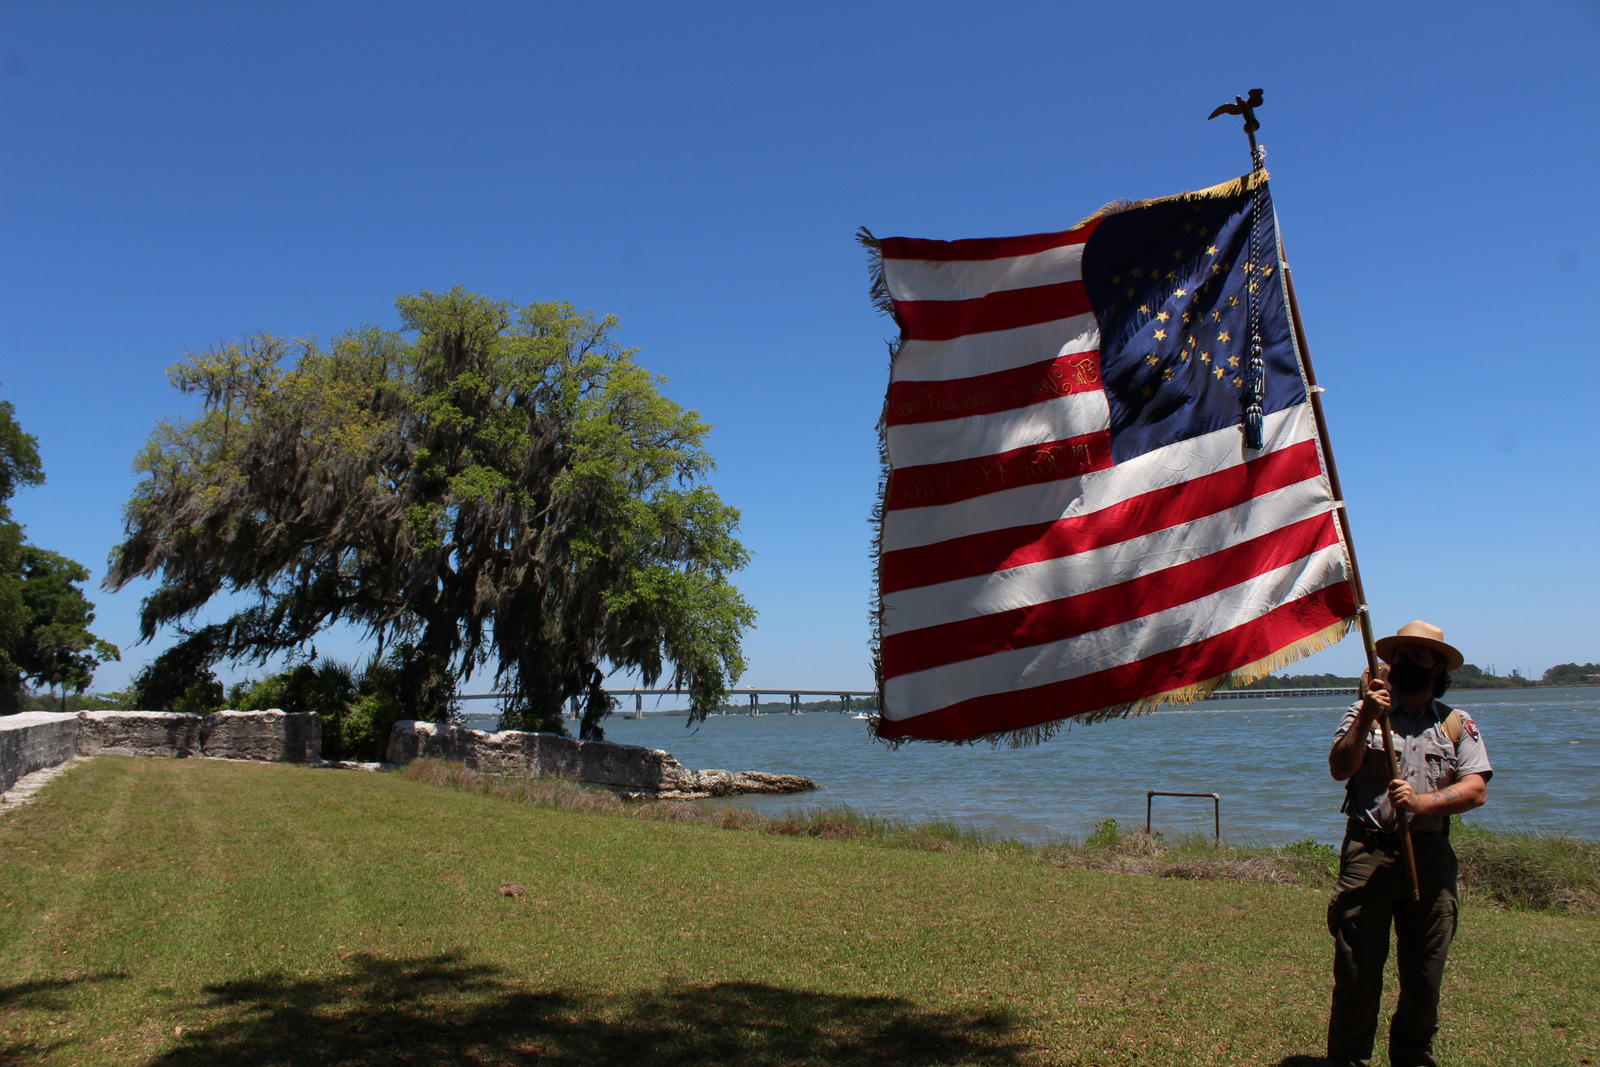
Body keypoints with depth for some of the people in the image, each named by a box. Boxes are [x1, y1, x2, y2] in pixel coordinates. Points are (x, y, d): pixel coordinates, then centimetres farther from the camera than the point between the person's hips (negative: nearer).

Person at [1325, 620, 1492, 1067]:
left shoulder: (1457, 724, 10)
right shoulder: (1365, 712, 6)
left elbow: (1476, 790, -1)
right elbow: (1340, 768, -8)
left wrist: (1423, 802, -16)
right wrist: (1365, 721, -20)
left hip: (1431, 858, 2)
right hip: (1369, 853, -2)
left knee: (1425, 975, 10)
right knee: (1357, 969, -1)